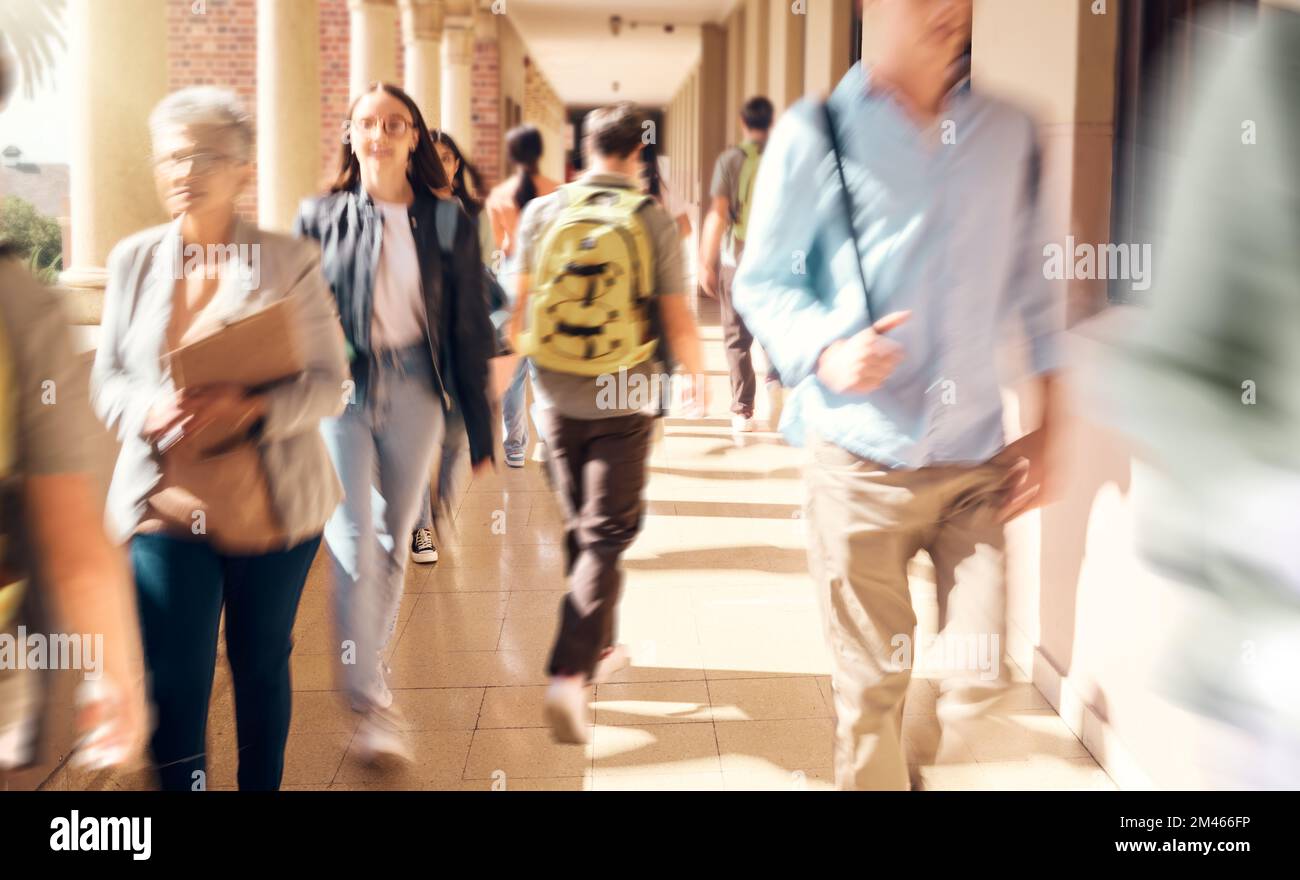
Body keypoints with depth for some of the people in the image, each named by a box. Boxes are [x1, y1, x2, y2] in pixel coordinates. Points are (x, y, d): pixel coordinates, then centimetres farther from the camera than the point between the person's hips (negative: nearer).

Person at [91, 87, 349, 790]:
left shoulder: (290, 262, -2)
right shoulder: (133, 260, 5)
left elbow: (329, 383, -4)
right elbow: (107, 376, 8)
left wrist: (252, 407, -23)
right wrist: (147, 411, -16)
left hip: (271, 508, 0)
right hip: (168, 507, 1)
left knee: (262, 666, 15)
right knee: (175, 684, -2)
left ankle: (262, 784, 33)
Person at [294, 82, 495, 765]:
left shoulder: (445, 222, 4)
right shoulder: (321, 218, 4)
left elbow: (468, 330, 5)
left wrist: (479, 431, 4)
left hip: (414, 389, 1)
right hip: (342, 389, -1)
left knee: (395, 537, 11)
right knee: (354, 539, -11)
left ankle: (368, 659, 30)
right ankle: (370, 701, -10)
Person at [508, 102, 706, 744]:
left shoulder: (542, 211, -2)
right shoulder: (652, 220, -8)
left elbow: (517, 307, 4)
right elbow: (678, 321, -6)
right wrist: (695, 376, 12)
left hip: (556, 399, 3)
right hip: (623, 401, -3)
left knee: (579, 529, 19)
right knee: (607, 536, 2)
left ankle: (598, 649, 33)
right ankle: (568, 675, -12)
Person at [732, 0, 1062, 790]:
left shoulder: (1009, 133, 7)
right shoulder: (815, 134, -3)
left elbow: (1033, 287, 11)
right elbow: (761, 280, 1)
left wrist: (1046, 431, 7)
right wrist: (825, 352, -18)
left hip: (978, 458, 3)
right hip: (864, 458, -3)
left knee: (982, 678, -2)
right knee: (873, 682, 5)